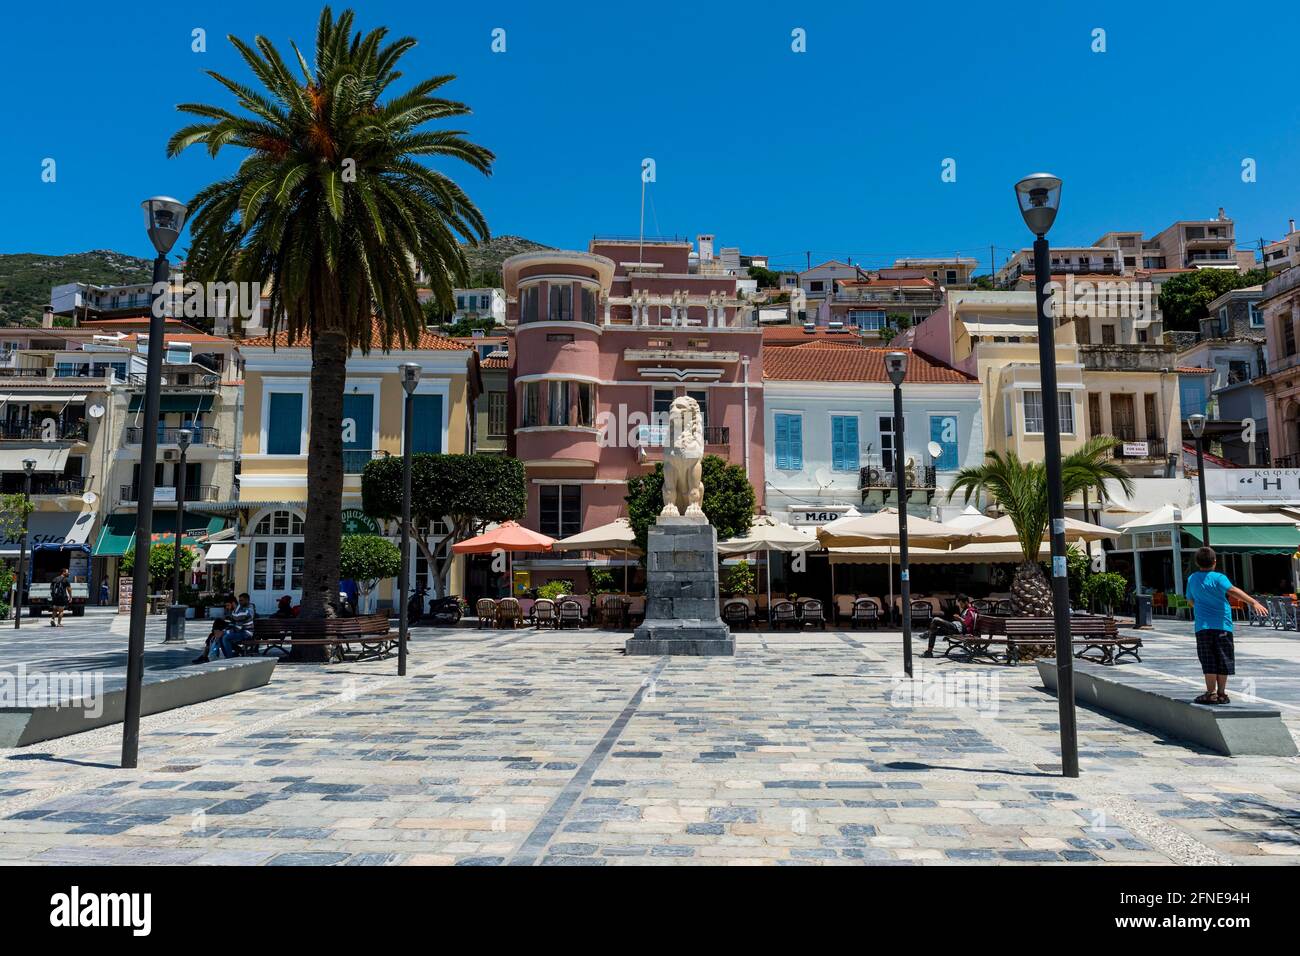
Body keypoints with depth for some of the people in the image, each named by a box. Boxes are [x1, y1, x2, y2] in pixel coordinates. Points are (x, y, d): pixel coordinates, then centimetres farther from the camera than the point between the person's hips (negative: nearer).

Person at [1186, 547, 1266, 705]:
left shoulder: (1191, 579, 8)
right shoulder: (1218, 578, -6)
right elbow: (1233, 591, -25)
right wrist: (1253, 602, -34)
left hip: (1202, 626, 3)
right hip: (1222, 625, -3)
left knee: (1208, 662, 5)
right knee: (1223, 662, 6)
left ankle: (1211, 693, 3)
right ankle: (1221, 694, 9)